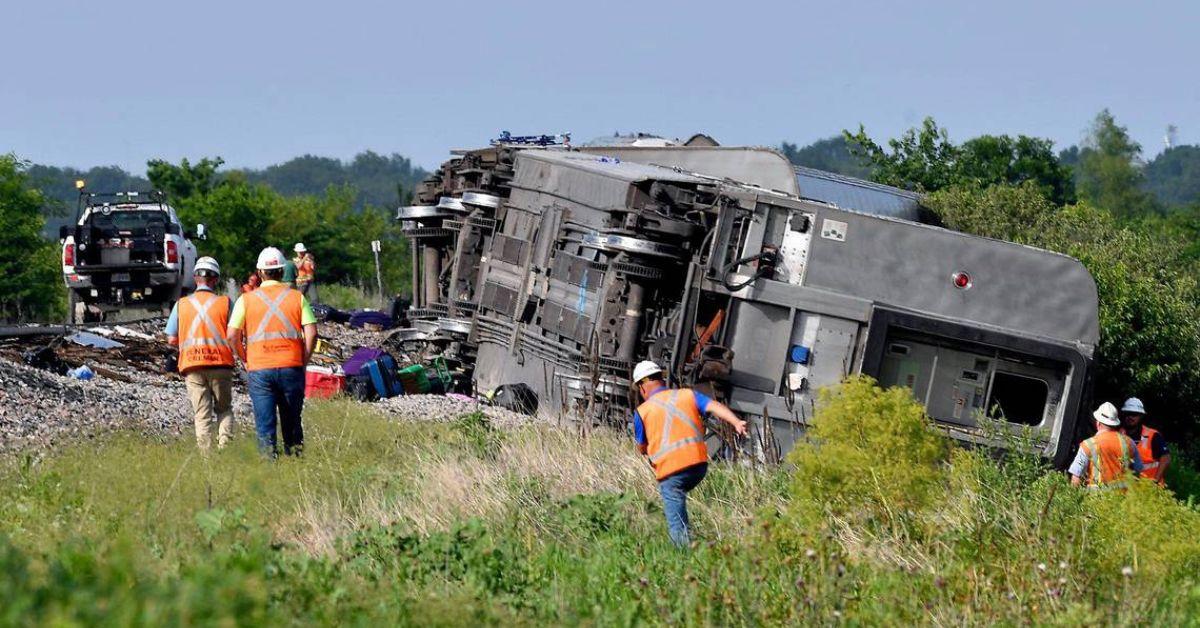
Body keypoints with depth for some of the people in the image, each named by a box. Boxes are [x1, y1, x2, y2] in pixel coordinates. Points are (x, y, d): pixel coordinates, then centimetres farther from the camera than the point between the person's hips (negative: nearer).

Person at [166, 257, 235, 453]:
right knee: (224, 410, 12)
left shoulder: (181, 304, 5)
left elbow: (171, 339, 6)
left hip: (192, 365, 1)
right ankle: (225, 448, -5)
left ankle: (206, 454, -4)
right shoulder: (225, 302, 0)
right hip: (221, 364, -1)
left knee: (202, 415, 4)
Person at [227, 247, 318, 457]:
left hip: (259, 368, -1)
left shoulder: (246, 300, 4)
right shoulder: (297, 298, 5)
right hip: (291, 367, 1)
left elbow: (232, 336, -2)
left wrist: (246, 360, 10)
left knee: (265, 423, 1)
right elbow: (311, 333, -3)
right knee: (292, 421, 13)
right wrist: (303, 362, 7)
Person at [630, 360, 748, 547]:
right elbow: (714, 406, -4)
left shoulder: (642, 411, 5)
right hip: (699, 464, 4)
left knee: (677, 526, 0)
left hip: (669, 469, -4)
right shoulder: (688, 395, 12)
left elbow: (642, 449, 12)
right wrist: (736, 423, -16)